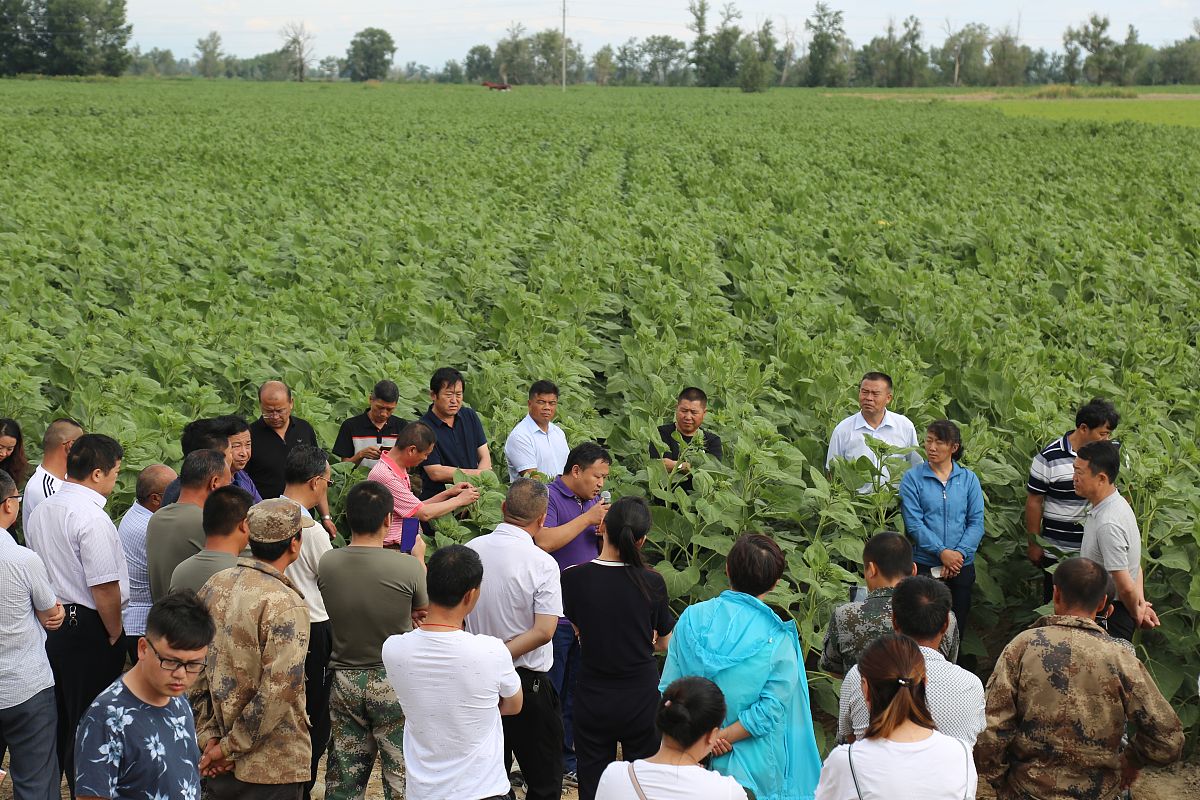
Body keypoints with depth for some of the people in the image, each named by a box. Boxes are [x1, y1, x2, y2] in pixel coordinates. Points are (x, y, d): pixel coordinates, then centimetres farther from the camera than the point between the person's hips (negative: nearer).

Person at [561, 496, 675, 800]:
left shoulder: (573, 578, -13)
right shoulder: (653, 583, -14)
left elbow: (579, 632, 3)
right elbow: (665, 643, 1)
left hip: (592, 702, 1)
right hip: (642, 700, 0)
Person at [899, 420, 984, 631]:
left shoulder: (968, 479, 6)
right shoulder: (912, 478, -2)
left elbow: (976, 522, 0)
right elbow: (914, 523, -9)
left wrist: (960, 553, -14)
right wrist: (942, 552, -18)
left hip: (962, 567, 2)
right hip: (924, 566, -2)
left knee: (957, 628, 10)